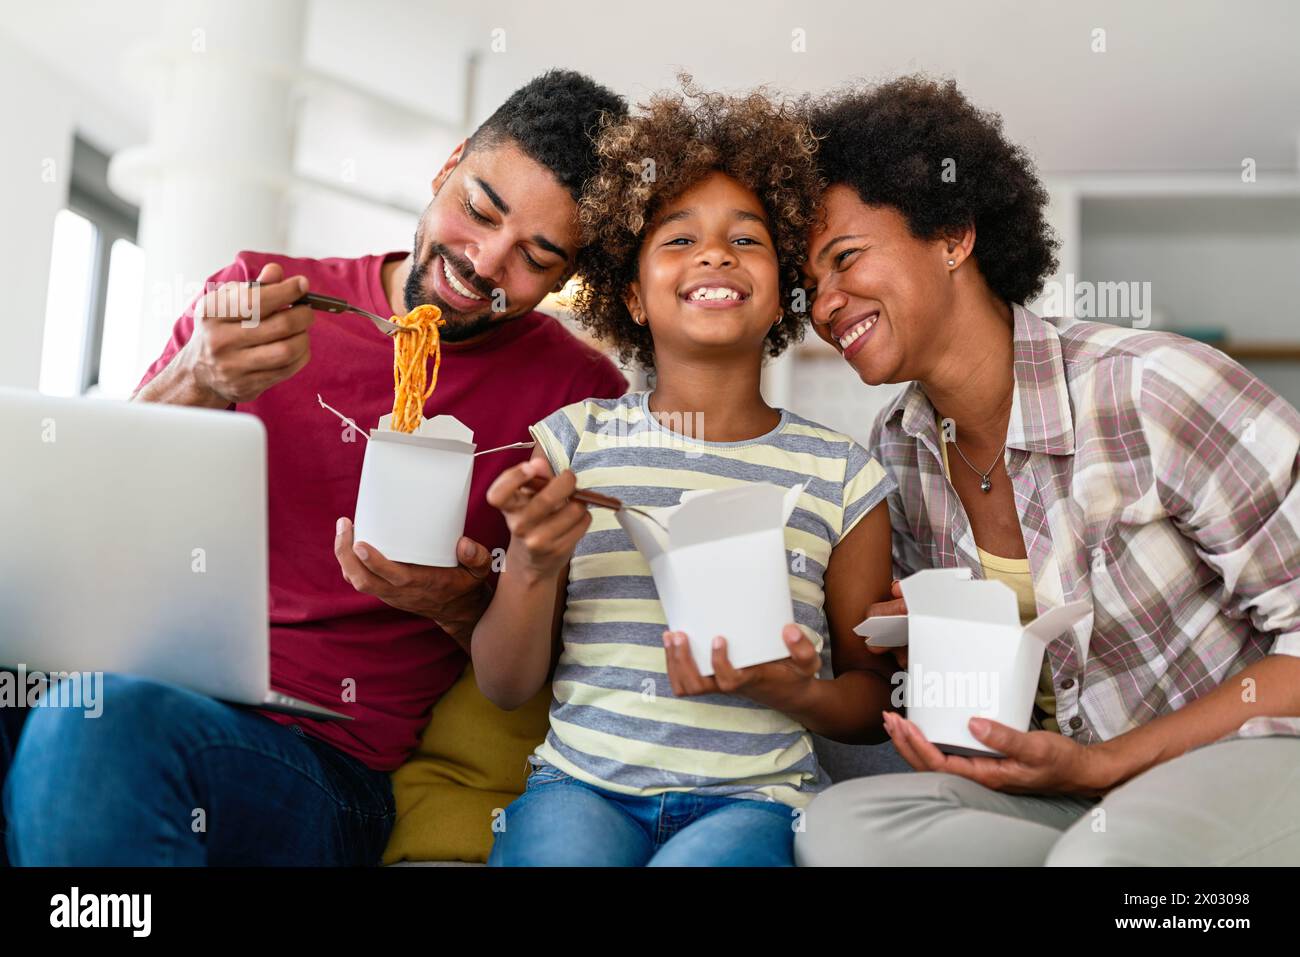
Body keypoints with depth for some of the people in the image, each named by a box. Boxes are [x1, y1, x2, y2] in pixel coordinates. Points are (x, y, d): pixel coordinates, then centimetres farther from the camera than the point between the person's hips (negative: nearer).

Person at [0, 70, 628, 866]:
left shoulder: (579, 394, 0)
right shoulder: (254, 294, 7)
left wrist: (463, 605, -17)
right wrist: (198, 385, -14)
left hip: (322, 754, -2)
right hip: (143, 674, 3)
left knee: (96, 728, -31)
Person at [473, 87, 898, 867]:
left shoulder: (842, 475, 4)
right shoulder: (574, 441, 5)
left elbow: (874, 700, 11)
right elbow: (506, 687, 5)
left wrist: (798, 693, -12)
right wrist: (533, 566, -15)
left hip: (753, 796, 0)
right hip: (581, 779, 1)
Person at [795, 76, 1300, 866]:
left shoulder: (1149, 388, -18)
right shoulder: (899, 454, 1)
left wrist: (1104, 764, -20)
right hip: (1081, 787, 6)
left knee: (1110, 848, -38)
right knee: (836, 826, -21)